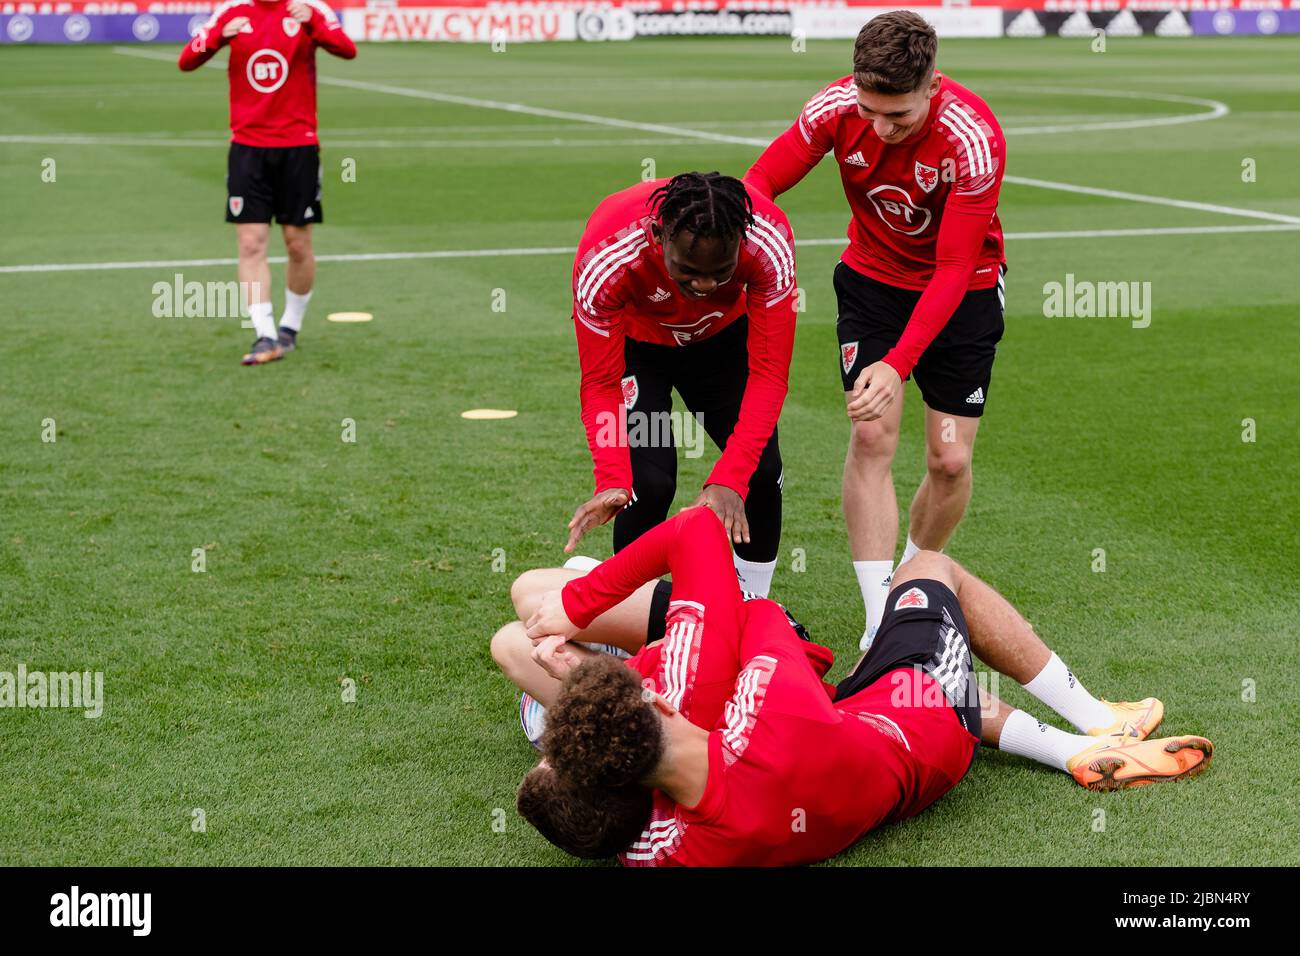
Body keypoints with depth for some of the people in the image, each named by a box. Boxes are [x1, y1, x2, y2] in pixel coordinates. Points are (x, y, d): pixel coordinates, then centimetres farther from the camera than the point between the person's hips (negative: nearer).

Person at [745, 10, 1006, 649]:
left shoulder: (974, 139, -31)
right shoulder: (837, 108, -22)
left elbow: (955, 270, -29)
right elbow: (760, 182, -10)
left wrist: (899, 362, -38)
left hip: (963, 291, -2)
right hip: (873, 278, 2)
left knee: (950, 459, -3)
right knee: (872, 436, -13)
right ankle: (880, 619, -11)